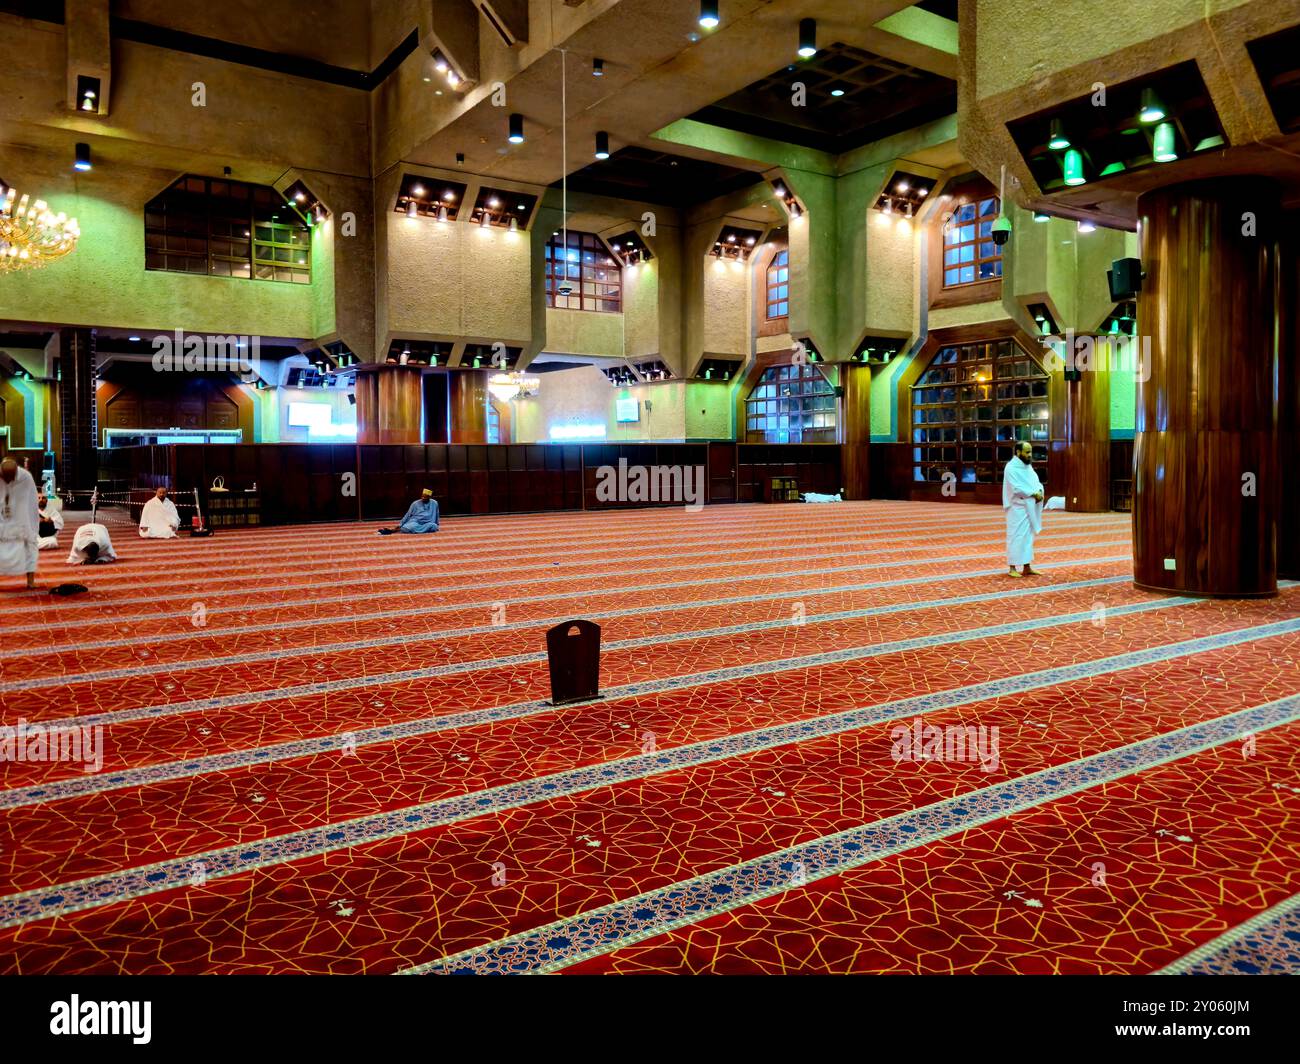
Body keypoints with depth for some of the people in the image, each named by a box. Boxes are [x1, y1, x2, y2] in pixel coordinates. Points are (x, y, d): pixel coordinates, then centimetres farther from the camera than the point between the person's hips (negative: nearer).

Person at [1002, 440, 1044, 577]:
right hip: (1018, 508, -8)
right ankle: (1012, 568, 0)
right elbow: (1017, 488, -21)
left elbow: (1036, 482, 12)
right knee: (1016, 537, -5)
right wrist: (1034, 494, -17)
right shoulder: (1011, 467, -13)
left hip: (1029, 508, 8)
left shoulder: (1028, 467, 13)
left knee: (1028, 537, 10)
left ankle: (1026, 568, 16)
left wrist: (1039, 491, -9)